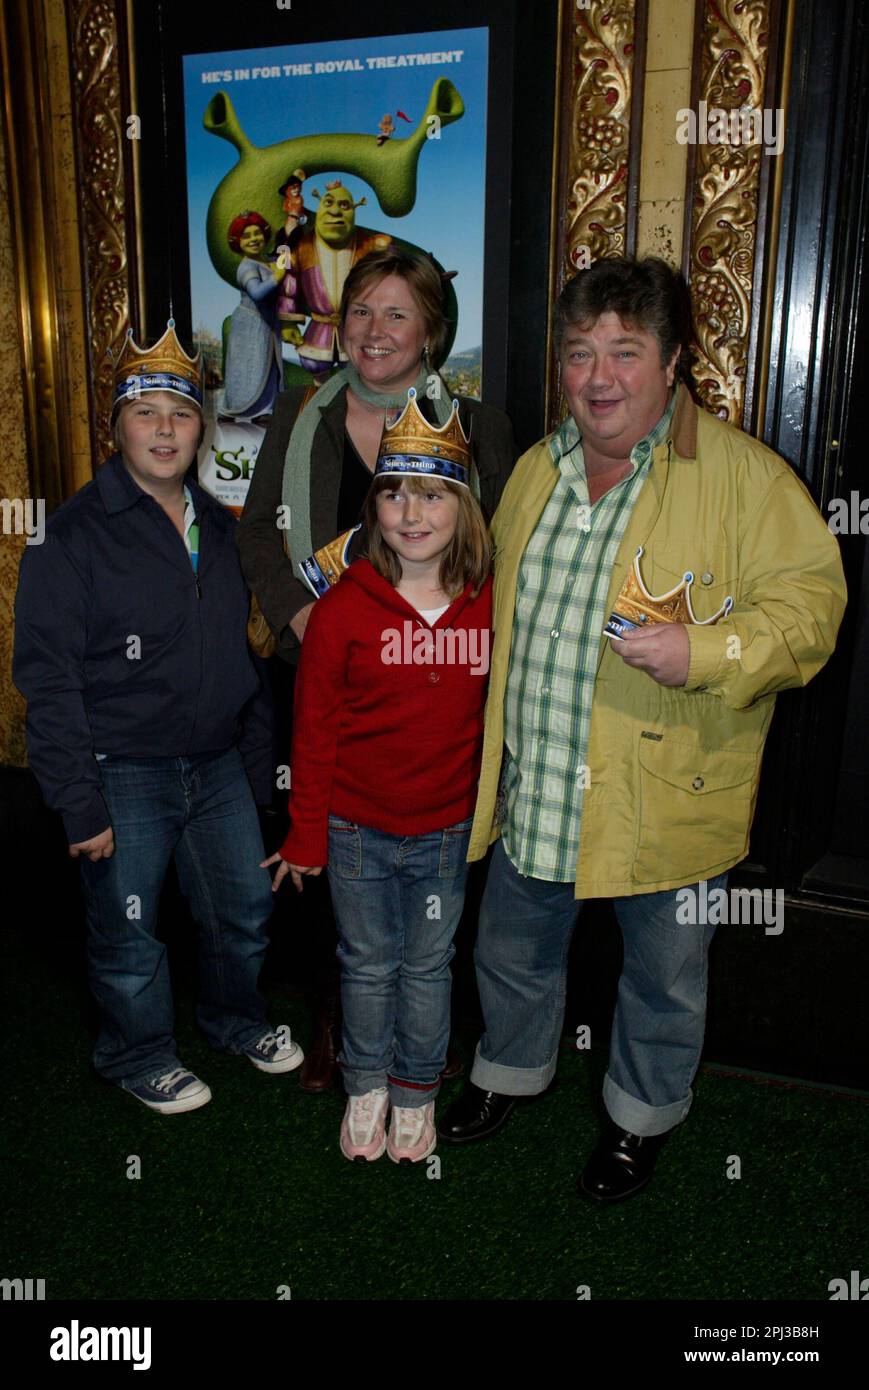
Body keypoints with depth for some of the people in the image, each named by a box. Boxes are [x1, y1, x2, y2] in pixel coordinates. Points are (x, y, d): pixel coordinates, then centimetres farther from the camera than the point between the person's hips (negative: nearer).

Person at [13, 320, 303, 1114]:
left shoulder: (220, 527, 8)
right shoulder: (76, 534, -12)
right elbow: (48, 679, -13)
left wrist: (259, 761, 12)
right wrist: (80, 804, -15)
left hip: (217, 766, 6)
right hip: (125, 777, -5)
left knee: (247, 907, 16)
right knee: (128, 932, 10)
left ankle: (236, 1018, 44)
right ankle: (139, 1055, 36)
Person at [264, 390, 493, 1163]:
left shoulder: (490, 606, -7)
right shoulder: (343, 609, -12)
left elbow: (499, 717, 2)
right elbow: (315, 731, -6)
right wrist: (305, 837, -3)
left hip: (447, 829, 1)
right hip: (358, 827, -1)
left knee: (428, 965, 17)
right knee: (368, 963, 17)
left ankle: (416, 1091, 39)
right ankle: (366, 1086, 40)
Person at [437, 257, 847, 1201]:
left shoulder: (742, 475, -12)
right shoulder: (536, 469, 7)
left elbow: (810, 601, -13)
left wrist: (707, 651, -29)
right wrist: (492, 746, 15)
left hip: (668, 797, -4)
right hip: (533, 791, 5)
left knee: (664, 977, 17)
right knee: (513, 949, 22)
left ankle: (642, 1115, 44)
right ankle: (511, 1072, 50)